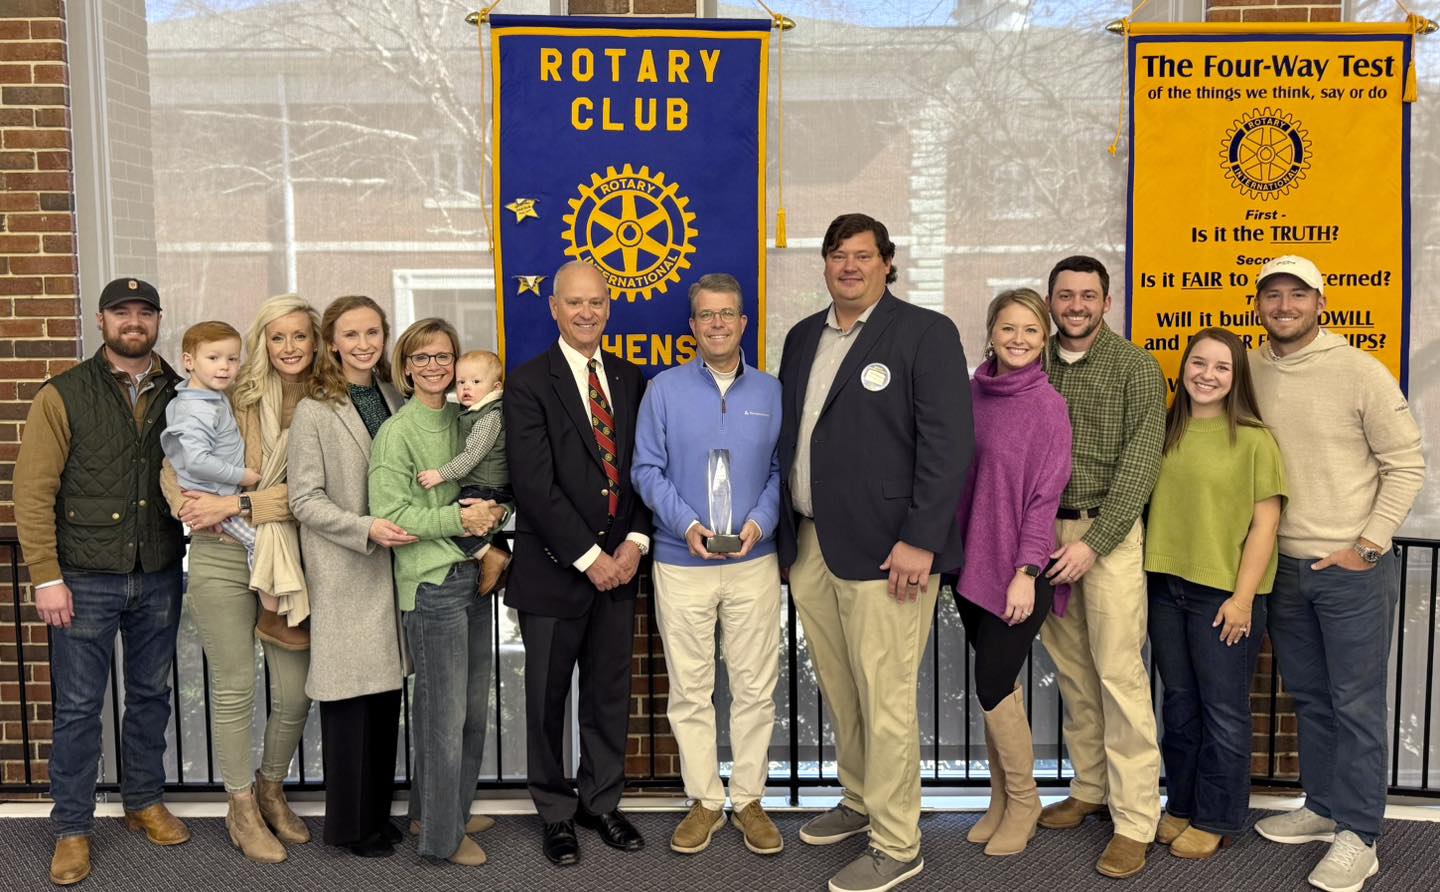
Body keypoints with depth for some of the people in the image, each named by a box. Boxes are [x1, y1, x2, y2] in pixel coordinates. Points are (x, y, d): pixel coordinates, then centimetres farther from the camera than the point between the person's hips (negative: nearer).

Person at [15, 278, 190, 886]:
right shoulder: (64, 395, -4)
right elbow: (32, 489, -7)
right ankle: (72, 828, 20)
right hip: (85, 579, -3)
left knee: (151, 695, 15)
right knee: (78, 706, 5)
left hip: (159, 576, 3)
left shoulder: (179, 394, 6)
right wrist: (46, 577, -12)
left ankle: (145, 801, 33)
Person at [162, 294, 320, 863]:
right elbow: (176, 463, 1)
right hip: (223, 558, -2)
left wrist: (236, 504, -16)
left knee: (295, 694, 7)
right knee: (234, 692, 6)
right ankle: (242, 809, 25)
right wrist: (196, 507, -17)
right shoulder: (233, 398, -3)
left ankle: (271, 791, 33)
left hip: (289, 560, 2)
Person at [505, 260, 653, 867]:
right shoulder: (529, 384, -7)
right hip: (554, 567, -4)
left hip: (618, 563, 4)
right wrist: (588, 557, -15)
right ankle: (556, 812, 26)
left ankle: (602, 802, 30)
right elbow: (535, 485, -14)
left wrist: (635, 542, -6)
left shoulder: (631, 380, 8)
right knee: (548, 697, 9)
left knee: (610, 693, 13)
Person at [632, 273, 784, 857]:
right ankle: (704, 801, 21)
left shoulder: (771, 392, 5)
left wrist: (760, 522, -13)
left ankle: (749, 799, 21)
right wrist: (686, 524, -14)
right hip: (681, 562, -1)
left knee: (755, 687, 6)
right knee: (690, 689, 7)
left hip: (754, 562, 1)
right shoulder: (664, 389, 1)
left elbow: (781, 470, 4)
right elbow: (647, 469, -1)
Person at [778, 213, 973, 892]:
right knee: (839, 693, 17)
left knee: (885, 700, -1)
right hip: (808, 547, 6)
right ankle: (860, 802, 36)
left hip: (883, 550, -6)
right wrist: (786, 527, 11)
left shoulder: (926, 333, -5)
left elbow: (950, 442, -12)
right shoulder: (803, 337, 15)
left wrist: (920, 540, -17)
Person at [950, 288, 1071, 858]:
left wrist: (1026, 571, -16)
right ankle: (1001, 800, 28)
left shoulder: (1047, 405, -9)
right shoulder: (972, 392, 4)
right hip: (973, 562, 5)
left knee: (993, 686, -4)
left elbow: (1045, 494, -11)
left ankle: (1023, 801, 20)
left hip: (1018, 569, -4)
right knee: (996, 685, 12)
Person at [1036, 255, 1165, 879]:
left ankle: (1134, 820, 3)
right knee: (1071, 669, 11)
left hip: (1109, 532, -4)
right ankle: (1090, 788, 25)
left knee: (1119, 673, -5)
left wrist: (1093, 543, -17)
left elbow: (1139, 465, -10)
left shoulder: (1134, 368, -4)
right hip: (1046, 529, 4)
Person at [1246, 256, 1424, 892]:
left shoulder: (1359, 371, -10)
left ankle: (1357, 836, 13)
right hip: (1283, 565, 5)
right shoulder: (1247, 371, 3)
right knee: (1308, 696, 16)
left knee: (1356, 703, 2)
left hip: (1353, 569, -5)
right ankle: (1323, 807, 32)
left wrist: (1368, 546, -11)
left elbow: (1406, 464, -7)